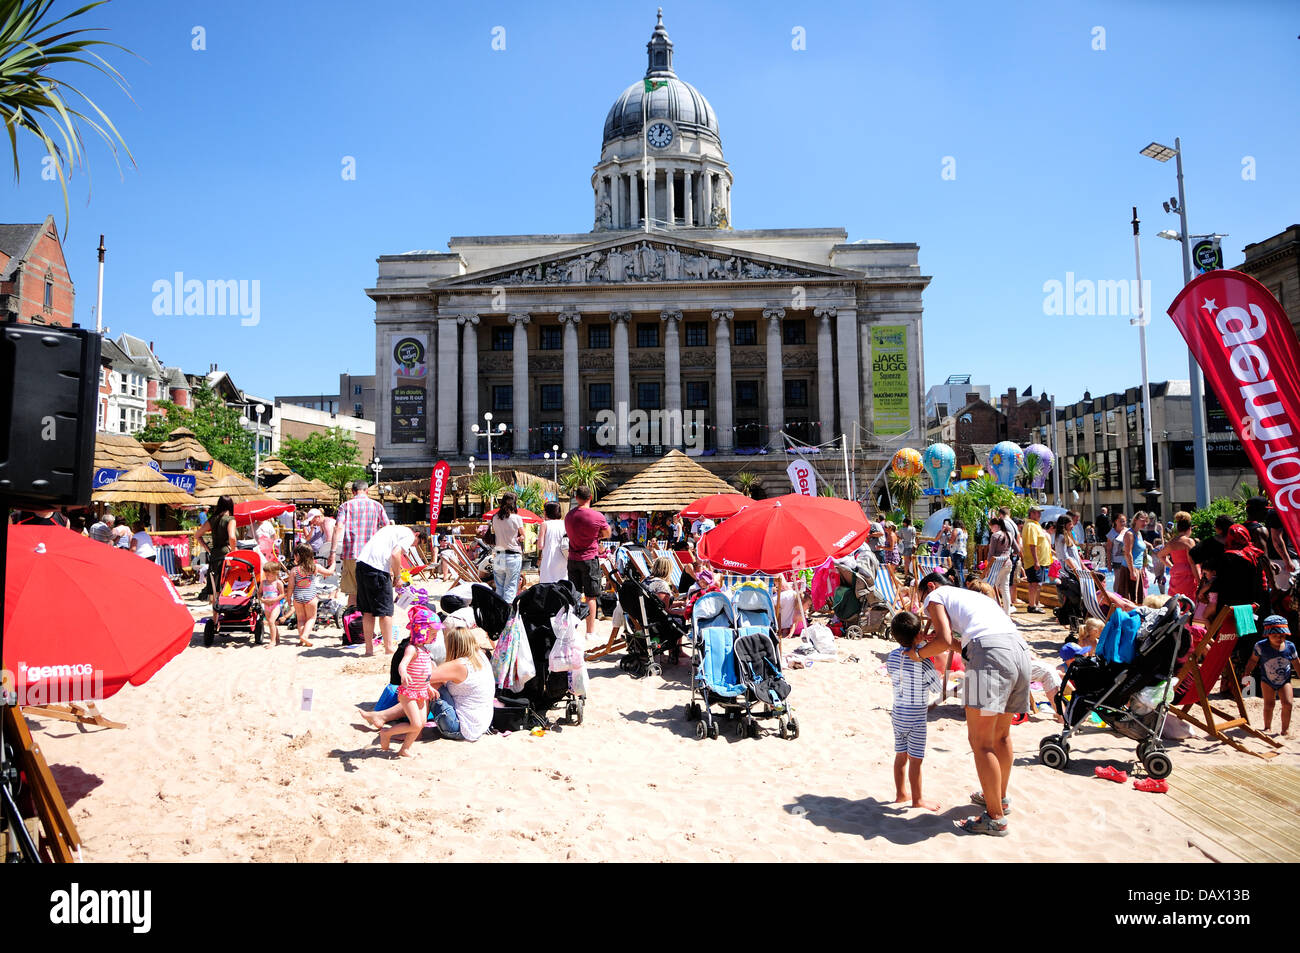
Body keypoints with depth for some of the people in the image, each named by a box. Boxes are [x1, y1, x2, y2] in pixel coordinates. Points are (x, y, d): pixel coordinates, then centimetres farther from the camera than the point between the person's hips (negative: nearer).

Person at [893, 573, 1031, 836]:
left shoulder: (936, 595, 14)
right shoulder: (973, 595, 36)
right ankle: (1000, 797, 39)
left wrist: (918, 653, 14)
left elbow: (944, 640, -1)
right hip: (1020, 649, 9)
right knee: (1000, 734, 24)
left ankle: (995, 818, 1)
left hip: (991, 653, -9)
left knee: (980, 740, -2)